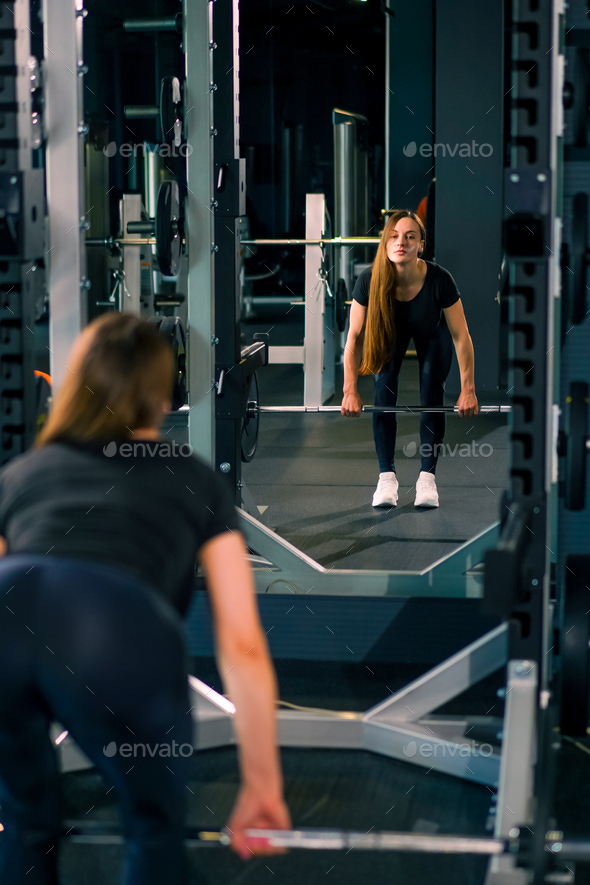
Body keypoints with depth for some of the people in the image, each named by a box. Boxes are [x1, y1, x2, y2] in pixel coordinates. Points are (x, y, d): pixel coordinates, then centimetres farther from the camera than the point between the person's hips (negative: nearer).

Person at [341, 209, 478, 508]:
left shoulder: (439, 280, -39)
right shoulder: (369, 280, -35)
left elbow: (461, 337, -27)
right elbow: (355, 336, -22)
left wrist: (468, 390, -24)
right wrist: (350, 391, -20)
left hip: (431, 334, -1)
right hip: (390, 333, 1)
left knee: (432, 395, -13)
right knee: (384, 391, -13)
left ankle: (427, 477, -6)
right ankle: (386, 477, -8)